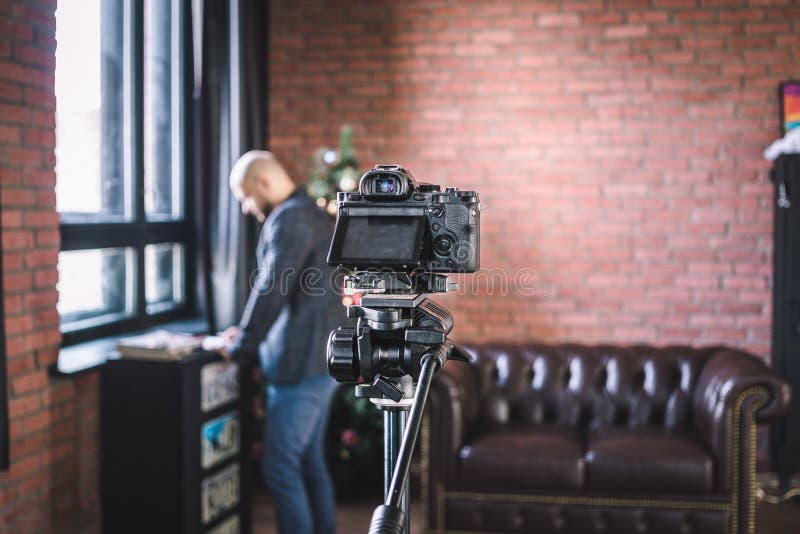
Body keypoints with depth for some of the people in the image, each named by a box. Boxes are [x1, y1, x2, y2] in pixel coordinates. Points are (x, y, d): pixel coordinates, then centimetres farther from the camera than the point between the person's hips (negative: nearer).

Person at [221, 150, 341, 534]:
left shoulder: (290, 218, -15)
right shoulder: (312, 214, 17)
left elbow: (272, 289, -20)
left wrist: (241, 347, -9)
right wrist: (249, 330, 18)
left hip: (300, 365, -10)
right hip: (321, 359, 10)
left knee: (280, 468, -4)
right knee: (310, 461, 15)